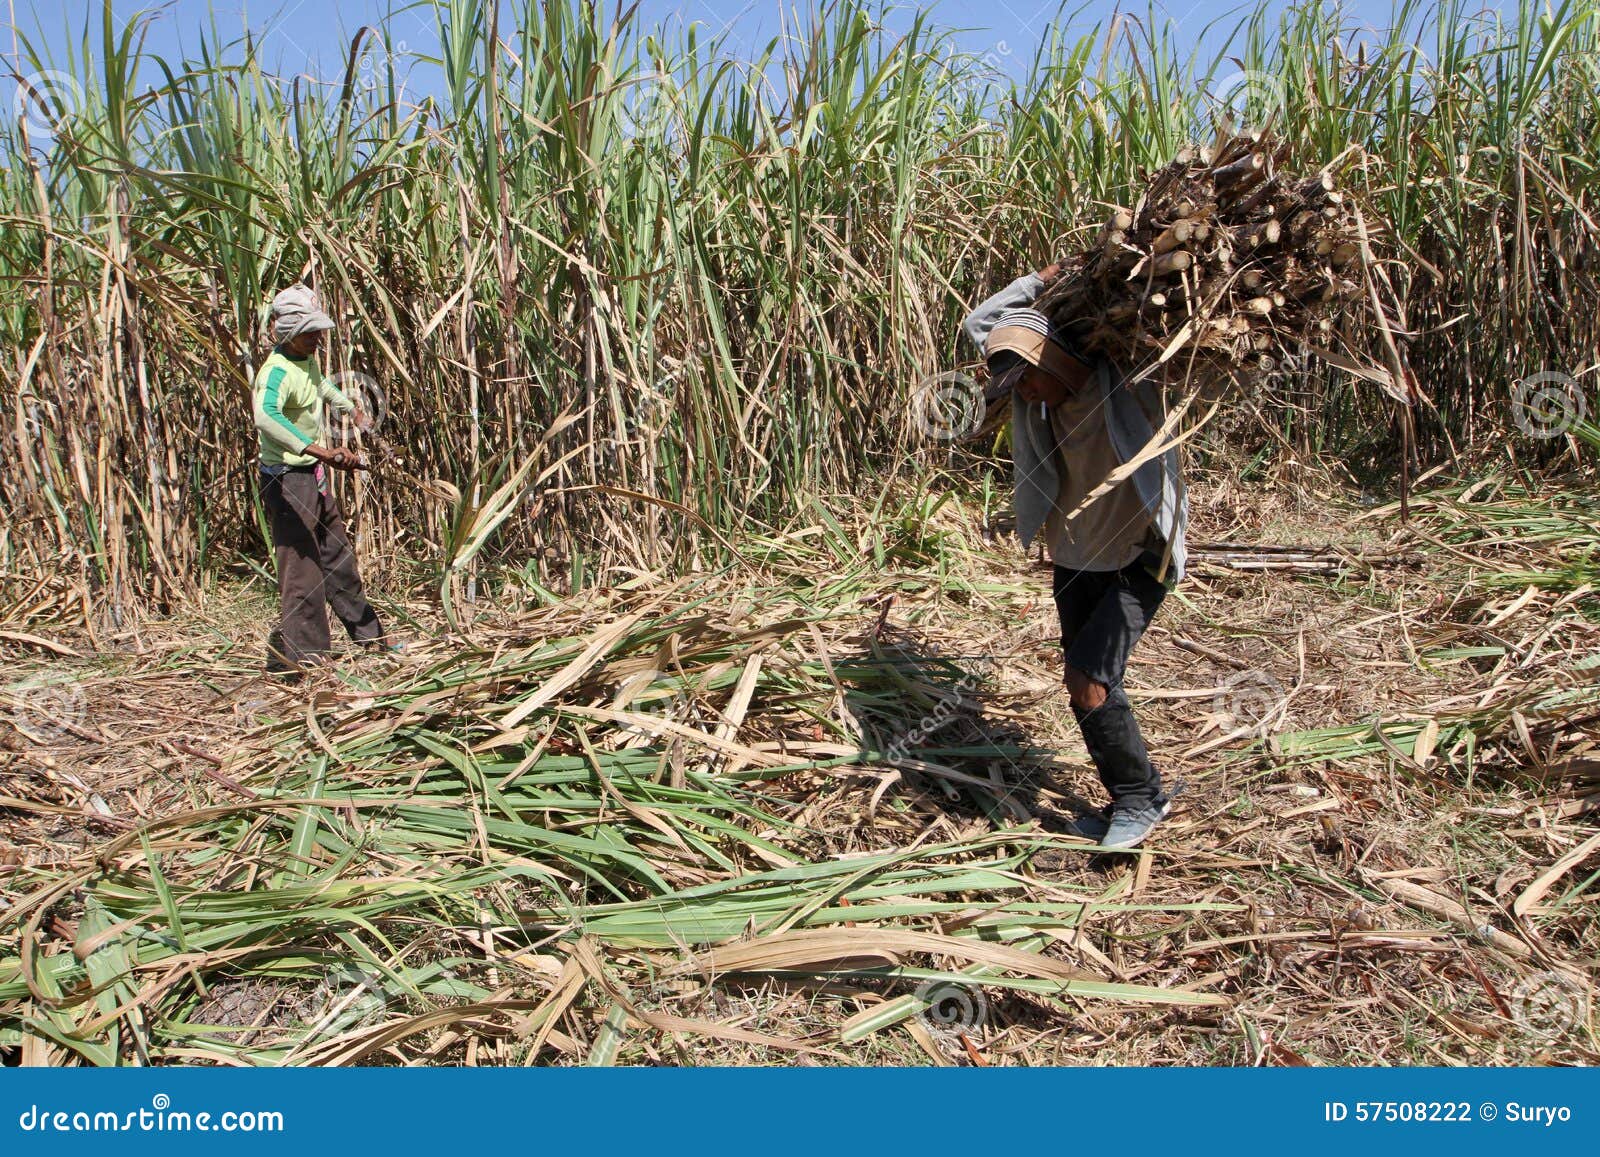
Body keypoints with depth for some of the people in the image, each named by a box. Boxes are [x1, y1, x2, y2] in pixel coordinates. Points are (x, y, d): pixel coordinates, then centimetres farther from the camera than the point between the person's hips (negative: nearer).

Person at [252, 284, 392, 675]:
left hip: (315, 476, 10)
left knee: (338, 556, 20)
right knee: (302, 569, -8)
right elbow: (265, 418, -45)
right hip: (288, 480, -10)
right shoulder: (277, 372, -23)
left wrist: (352, 410, 46)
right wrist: (320, 450, -53)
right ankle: (291, 655, 2)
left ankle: (367, 633, 34)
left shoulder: (307, 361, 7)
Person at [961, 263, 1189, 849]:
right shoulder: (1039, 397, -1)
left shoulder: (1130, 382, -16)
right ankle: (1131, 800, 24)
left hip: (1138, 559, -7)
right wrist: (1043, 278, 4)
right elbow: (980, 323, 9)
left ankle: (1141, 795, 3)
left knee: (1089, 675, -17)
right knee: (1089, 683, 9)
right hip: (1073, 558, 7)